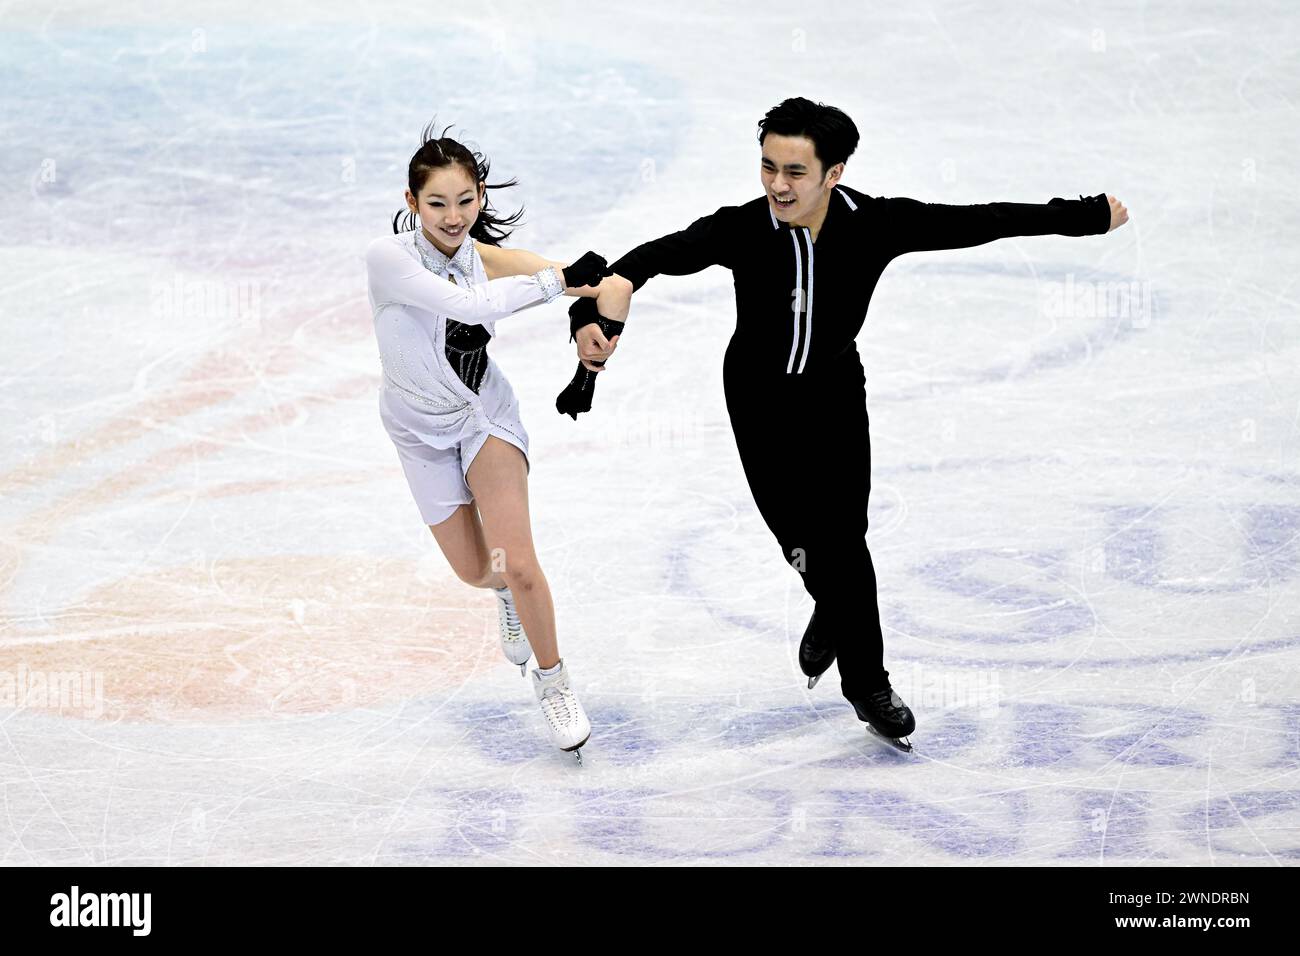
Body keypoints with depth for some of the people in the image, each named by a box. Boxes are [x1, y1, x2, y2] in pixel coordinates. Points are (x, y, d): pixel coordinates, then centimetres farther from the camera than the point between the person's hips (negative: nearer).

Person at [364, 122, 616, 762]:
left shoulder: (480, 255, -15)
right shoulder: (388, 258, -28)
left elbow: (572, 277, -7)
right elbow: (469, 305, -39)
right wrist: (555, 282, -33)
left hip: (486, 413, 1)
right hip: (422, 429, -1)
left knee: (518, 566, -14)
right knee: (476, 571, 11)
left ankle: (552, 678, 11)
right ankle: (508, 592, 49)